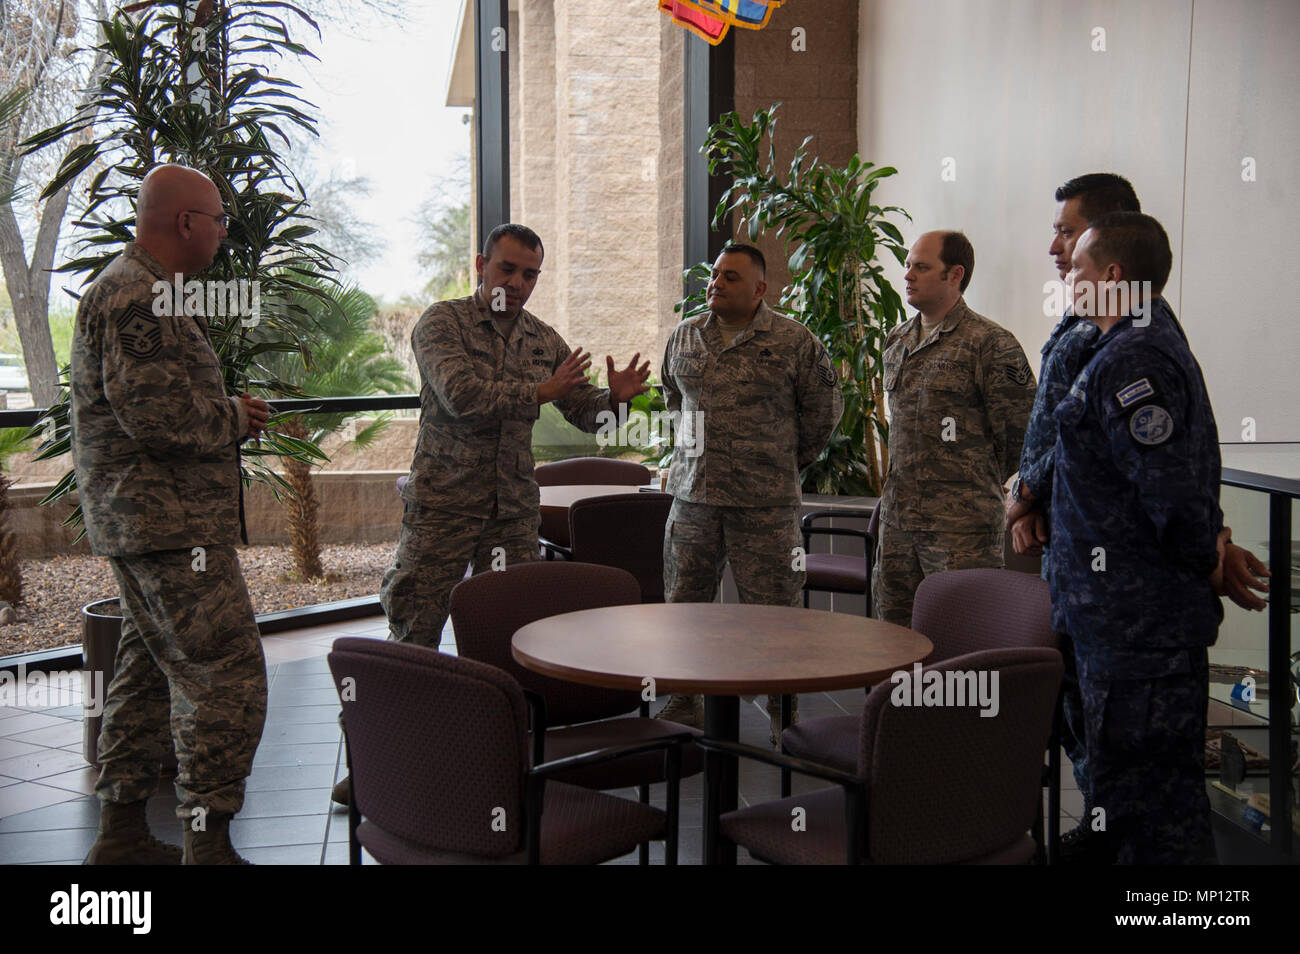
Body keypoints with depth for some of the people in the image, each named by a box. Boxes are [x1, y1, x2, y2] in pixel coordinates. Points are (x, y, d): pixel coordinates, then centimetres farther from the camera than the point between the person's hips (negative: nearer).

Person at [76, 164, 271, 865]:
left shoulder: (142, 293, 20)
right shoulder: (136, 298, -16)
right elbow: (155, 413, -25)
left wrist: (229, 413, 11)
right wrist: (235, 419, -9)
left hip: (141, 519, 12)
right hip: (167, 524, -12)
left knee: (149, 670, 15)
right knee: (226, 672, -10)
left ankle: (121, 833, 24)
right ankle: (208, 844, -5)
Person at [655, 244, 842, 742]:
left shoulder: (793, 342, -4)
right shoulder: (684, 337, 9)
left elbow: (824, 408, 6)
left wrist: (789, 460, 10)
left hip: (765, 502, -4)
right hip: (692, 496, 4)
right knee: (682, 606, 9)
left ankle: (777, 716, 13)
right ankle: (684, 707, 24)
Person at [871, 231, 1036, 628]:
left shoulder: (989, 343, -10)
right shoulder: (896, 341, 14)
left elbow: (1019, 433, -8)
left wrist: (975, 486, 2)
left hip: (962, 524, -7)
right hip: (897, 517, 7)